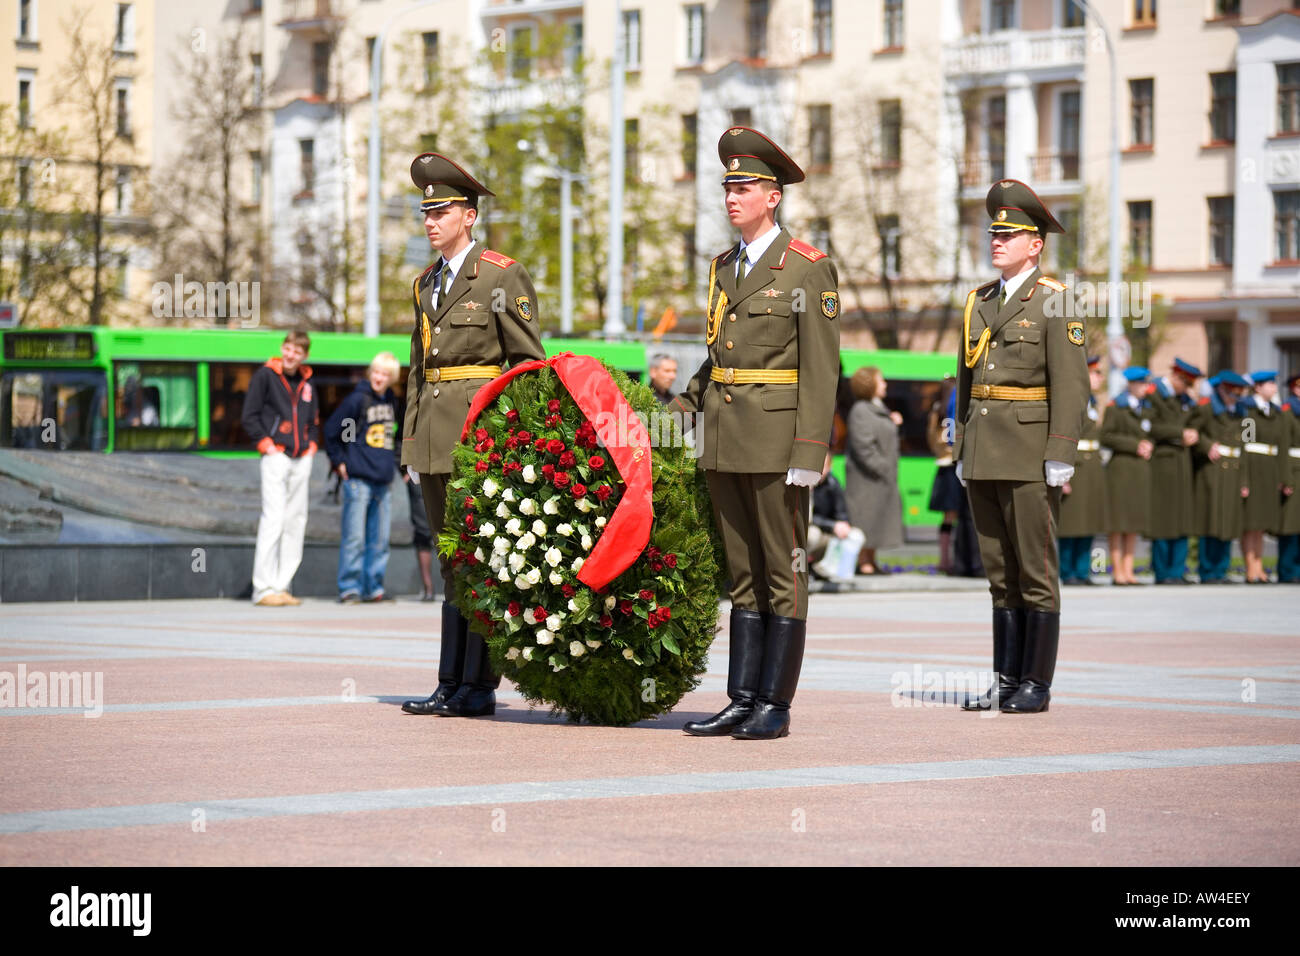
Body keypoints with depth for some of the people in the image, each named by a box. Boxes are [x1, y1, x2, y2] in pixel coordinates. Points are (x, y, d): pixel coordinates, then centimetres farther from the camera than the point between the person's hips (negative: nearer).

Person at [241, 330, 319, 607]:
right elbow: (249, 416, -2)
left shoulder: (306, 383, 15)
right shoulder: (265, 376, -1)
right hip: (276, 457, -6)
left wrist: (311, 444, 11)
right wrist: (266, 444, -9)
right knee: (273, 519, -13)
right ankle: (263, 589, -13)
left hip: (302, 459, 6)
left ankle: (281, 586, 9)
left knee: (296, 521, 5)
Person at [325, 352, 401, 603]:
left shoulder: (390, 401, 13)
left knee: (380, 540, 7)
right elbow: (331, 430, -3)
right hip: (358, 479, -6)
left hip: (383, 480, 6)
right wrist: (339, 462, -3)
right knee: (354, 537, -8)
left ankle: (373, 587, 14)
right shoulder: (358, 399, -6)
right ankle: (349, 589, -4)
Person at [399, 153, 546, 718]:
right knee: (451, 563, 9)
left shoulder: (502, 276, -4)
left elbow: (529, 363, -6)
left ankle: (478, 687, -3)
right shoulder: (426, 284, 17)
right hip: (435, 435, 7)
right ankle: (451, 685, 11)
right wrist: (411, 446, 17)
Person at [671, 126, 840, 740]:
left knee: (783, 573, -1)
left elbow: (820, 367, -10)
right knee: (742, 573, 10)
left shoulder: (809, 268, -6)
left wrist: (809, 452, -16)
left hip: (776, 436, -7)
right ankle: (742, 702, 12)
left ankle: (775, 706, 2)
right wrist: (678, 410, 14)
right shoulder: (724, 268, 15)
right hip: (722, 440, 7)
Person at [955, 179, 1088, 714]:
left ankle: (1036, 684, 1)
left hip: (1030, 459, -7)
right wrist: (961, 452, 15)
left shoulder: (1053, 302, -5)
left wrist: (1060, 457, -16)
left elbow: (1071, 384, -10)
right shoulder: (980, 303, 15)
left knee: (1036, 572, -2)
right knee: (1000, 573, 9)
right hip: (984, 459, 7)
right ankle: (1006, 679, 13)